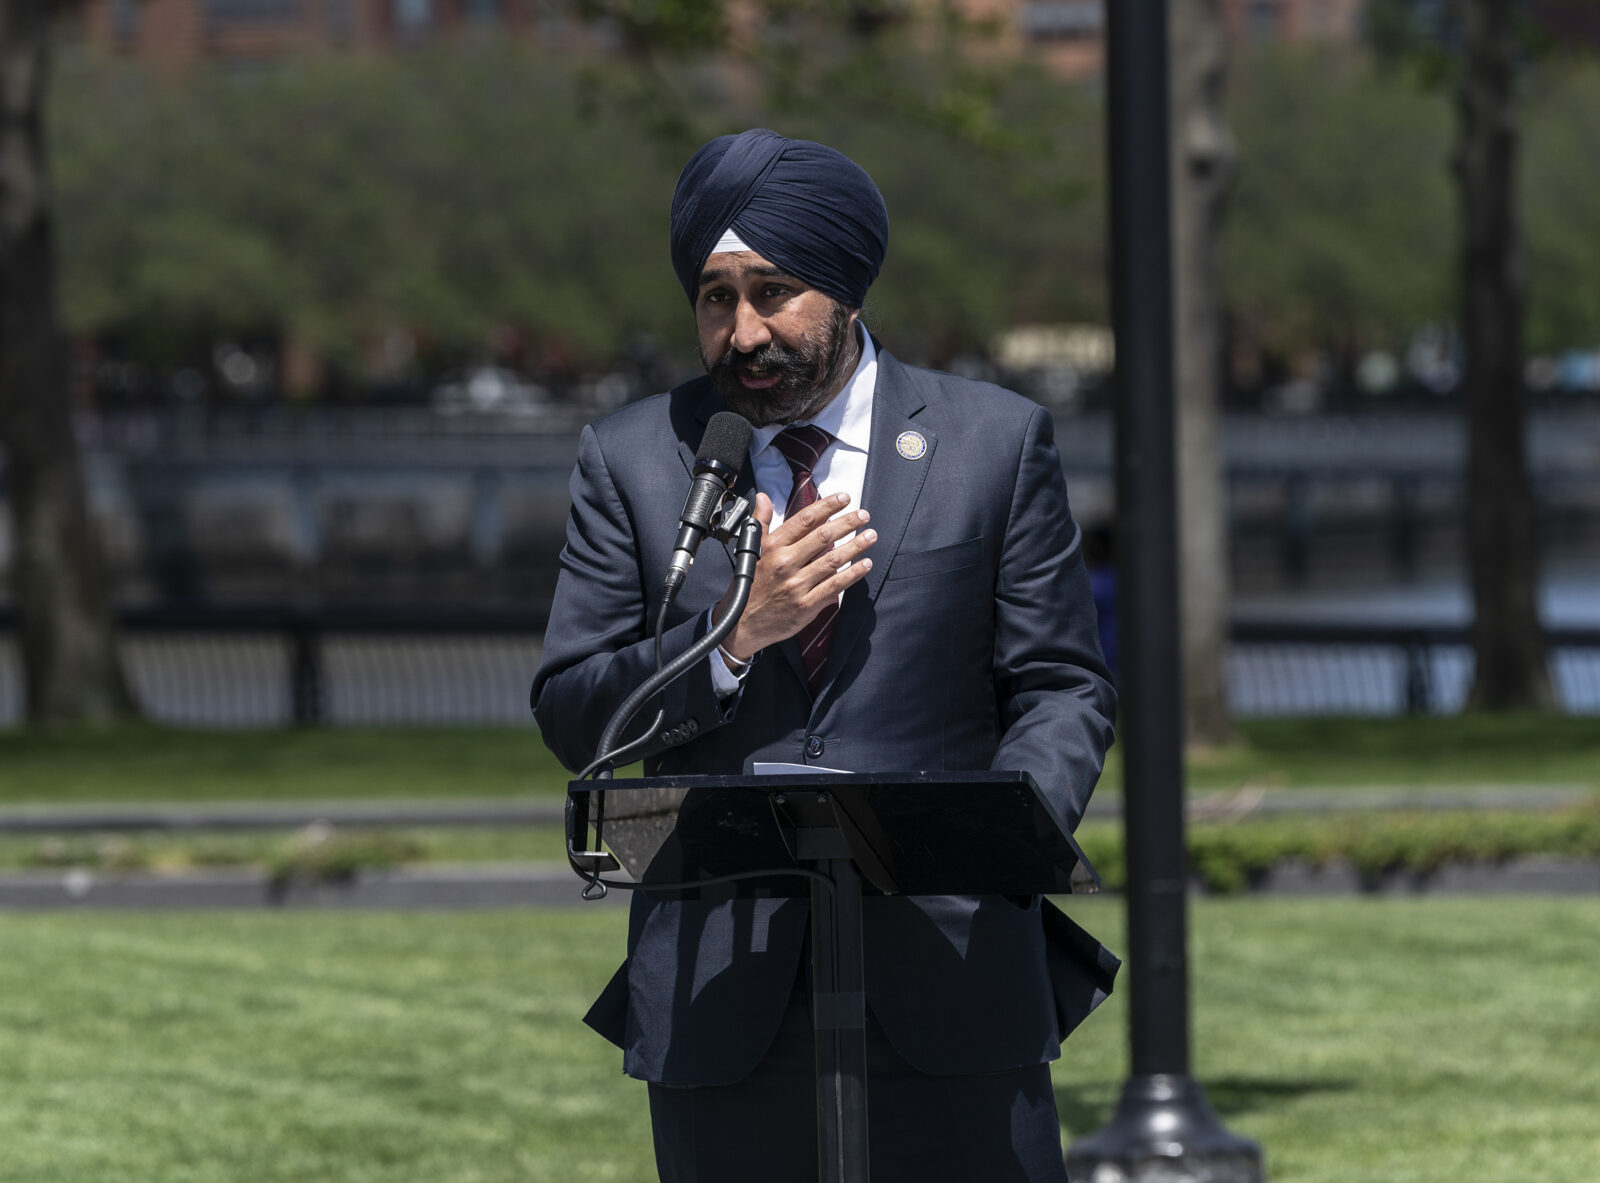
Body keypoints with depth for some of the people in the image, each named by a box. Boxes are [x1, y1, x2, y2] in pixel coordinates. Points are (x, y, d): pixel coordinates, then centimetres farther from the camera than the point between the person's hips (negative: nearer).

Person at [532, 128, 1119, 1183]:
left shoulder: (997, 443, 7)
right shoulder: (633, 459, 9)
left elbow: (1062, 688, 6)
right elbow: (572, 720, 6)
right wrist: (738, 630, -11)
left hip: (948, 979, -1)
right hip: (722, 1007, 1)